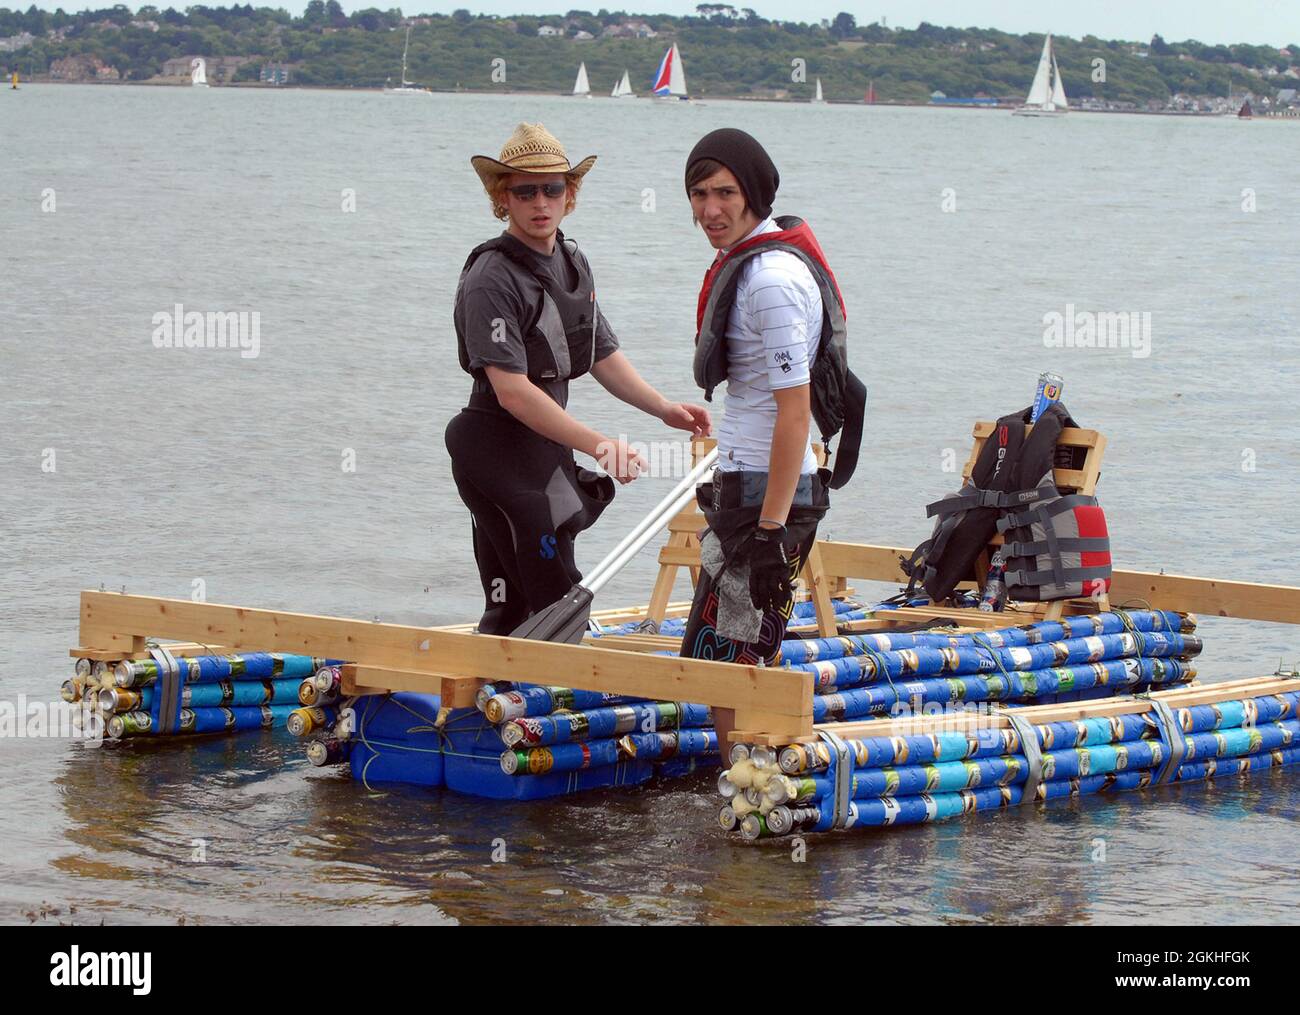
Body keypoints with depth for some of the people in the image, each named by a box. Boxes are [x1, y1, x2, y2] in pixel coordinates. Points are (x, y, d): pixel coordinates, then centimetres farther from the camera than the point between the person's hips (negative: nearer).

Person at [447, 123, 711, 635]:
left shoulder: (573, 264, 11)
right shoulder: (492, 279, -18)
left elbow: (602, 353, 21)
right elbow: (511, 390, -25)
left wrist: (664, 409, 10)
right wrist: (597, 444, -30)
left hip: (545, 450, 9)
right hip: (500, 453, -9)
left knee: (510, 610, 13)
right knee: (558, 610, -11)